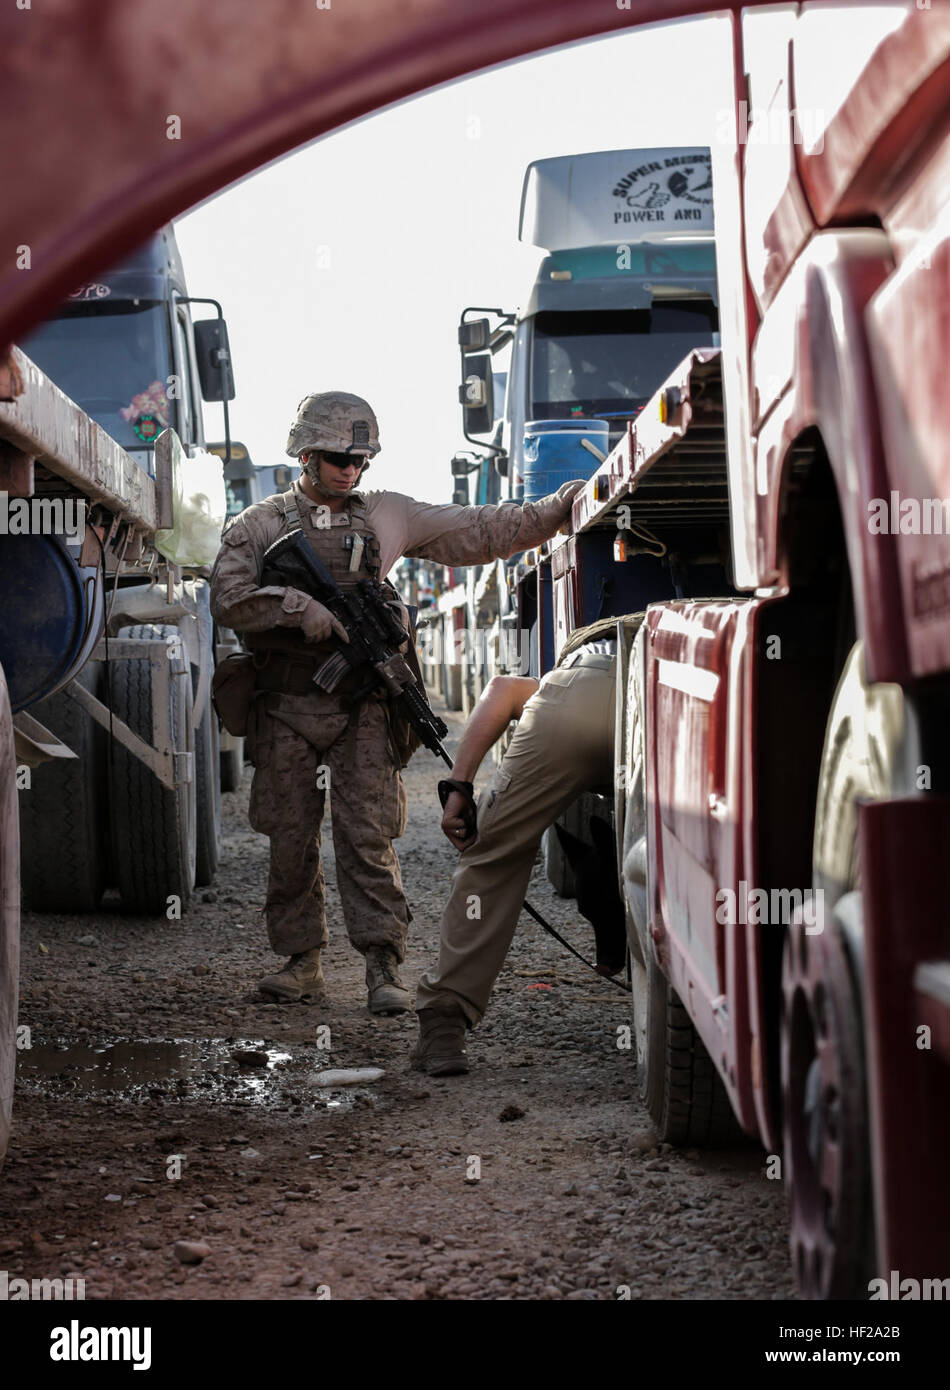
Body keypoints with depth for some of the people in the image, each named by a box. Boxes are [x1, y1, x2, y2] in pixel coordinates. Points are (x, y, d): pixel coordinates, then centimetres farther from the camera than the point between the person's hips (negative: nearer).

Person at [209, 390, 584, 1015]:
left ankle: (384, 969, -9)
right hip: (287, 709, 0)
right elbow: (230, 598, -8)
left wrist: (561, 507, 6)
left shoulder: (388, 517, 12)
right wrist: (307, 609, -16)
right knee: (291, 841, 4)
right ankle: (303, 962, 15)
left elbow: (483, 531, 13)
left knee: (369, 838, -7)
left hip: (362, 707, 0)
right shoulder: (260, 525, 6)